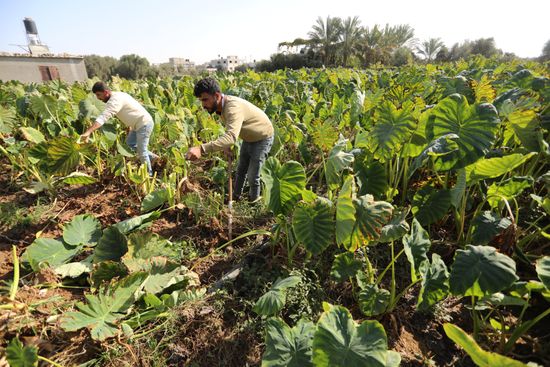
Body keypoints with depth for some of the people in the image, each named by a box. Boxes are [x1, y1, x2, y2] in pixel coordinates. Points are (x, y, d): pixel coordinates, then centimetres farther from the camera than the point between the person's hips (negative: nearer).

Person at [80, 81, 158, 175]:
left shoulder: (115, 100, -21)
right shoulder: (117, 95, 11)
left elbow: (103, 117, -33)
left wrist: (88, 132, -39)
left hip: (144, 124, -11)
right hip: (140, 124, 11)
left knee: (141, 151, -2)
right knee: (129, 142, 24)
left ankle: (148, 174, 12)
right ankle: (152, 156, 30)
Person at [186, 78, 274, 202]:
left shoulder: (233, 107, -38)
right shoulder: (222, 106, -10)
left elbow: (231, 137, -53)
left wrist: (201, 149, -61)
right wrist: (226, 145, -11)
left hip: (262, 138, -8)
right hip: (248, 138, 8)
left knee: (252, 177, -2)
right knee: (240, 170, 18)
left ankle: (253, 201, 24)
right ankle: (236, 196, 38)